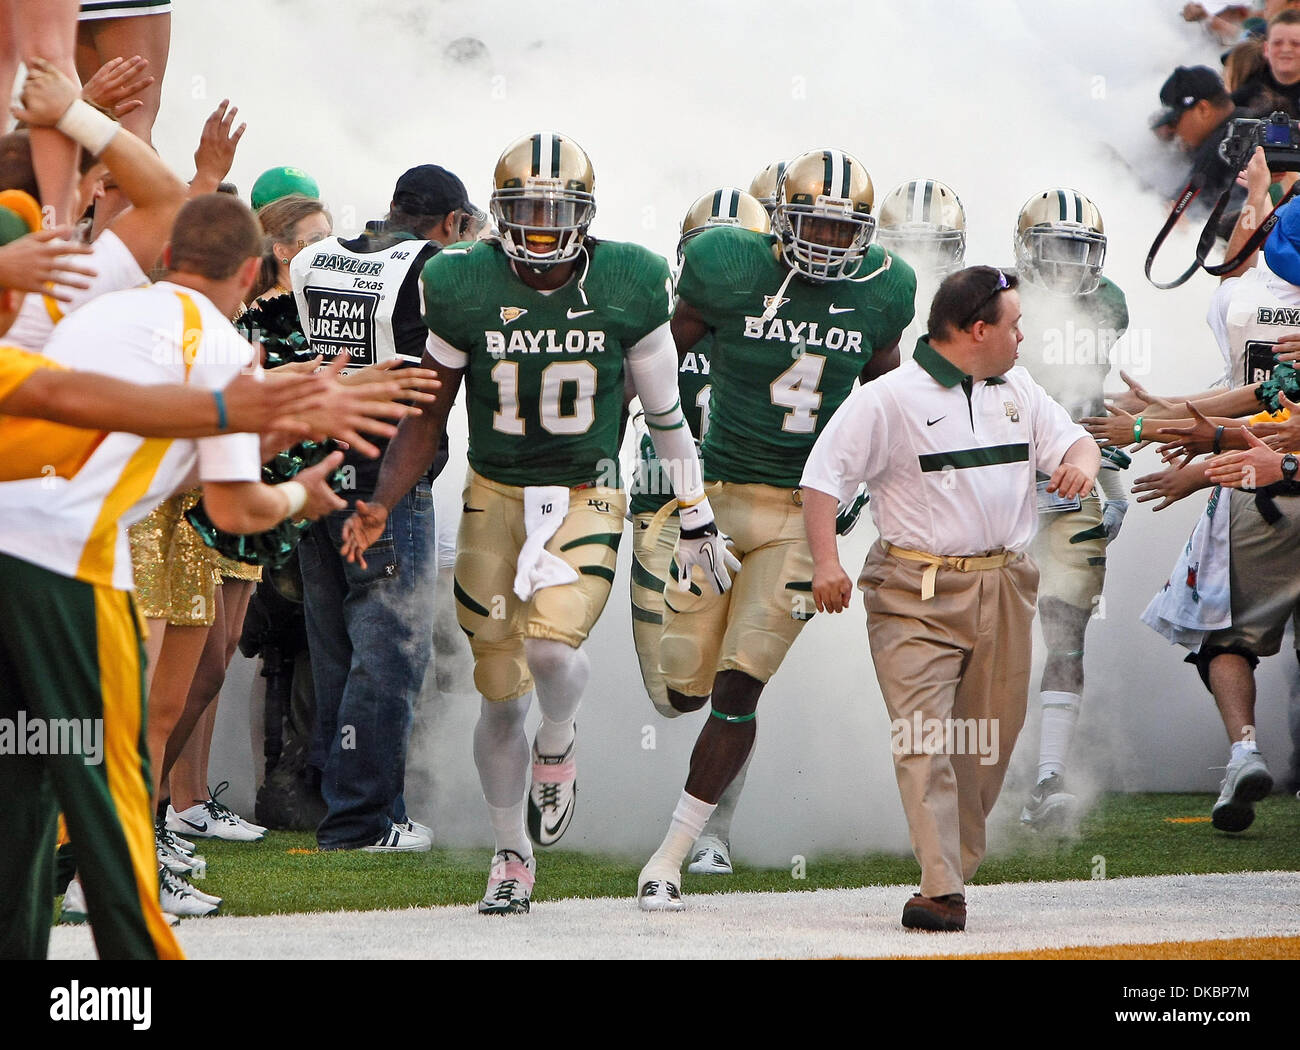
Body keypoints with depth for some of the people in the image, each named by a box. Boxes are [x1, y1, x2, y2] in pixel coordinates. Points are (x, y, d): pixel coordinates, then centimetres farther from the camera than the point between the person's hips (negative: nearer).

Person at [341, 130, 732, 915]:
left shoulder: (627, 290, -7)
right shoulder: (466, 290, -6)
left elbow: (666, 414, 4)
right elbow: (428, 416, 2)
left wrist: (696, 520, 8)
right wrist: (381, 506, -10)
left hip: (586, 498, -1)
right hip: (495, 496, 1)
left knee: (552, 645, -26)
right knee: (501, 696, 4)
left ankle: (558, 745, 8)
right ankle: (513, 857, 22)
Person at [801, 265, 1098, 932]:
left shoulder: (1020, 393, 12)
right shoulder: (890, 399, -8)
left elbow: (1072, 440, 16)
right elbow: (823, 477, -9)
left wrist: (1080, 463, -10)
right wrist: (825, 564, -19)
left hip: (1004, 589, 6)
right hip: (917, 594, -6)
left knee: (991, 738, 9)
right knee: (925, 740, -14)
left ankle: (957, 864, 23)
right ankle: (942, 891, -19)